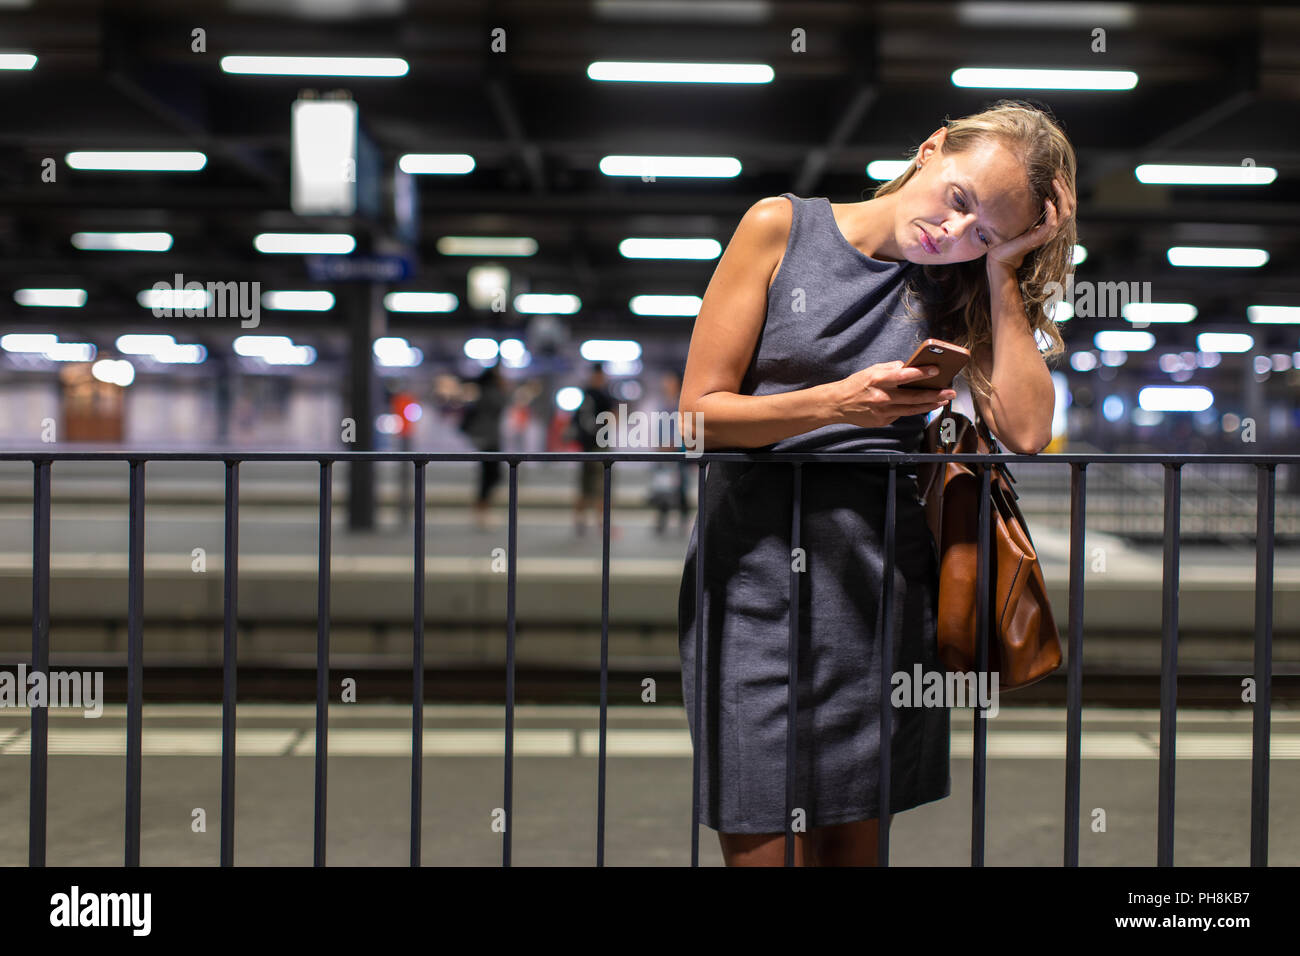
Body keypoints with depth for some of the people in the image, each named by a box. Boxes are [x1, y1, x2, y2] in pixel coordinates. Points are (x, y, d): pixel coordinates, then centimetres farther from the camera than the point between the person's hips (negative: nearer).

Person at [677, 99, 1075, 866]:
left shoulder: (957, 288, 10)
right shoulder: (781, 227, 2)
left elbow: (1026, 431, -6)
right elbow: (699, 414, -2)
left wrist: (1000, 273, -3)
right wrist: (837, 404, -17)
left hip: (883, 581, 3)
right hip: (757, 575, -3)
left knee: (854, 844, 8)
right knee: (762, 848, -4)